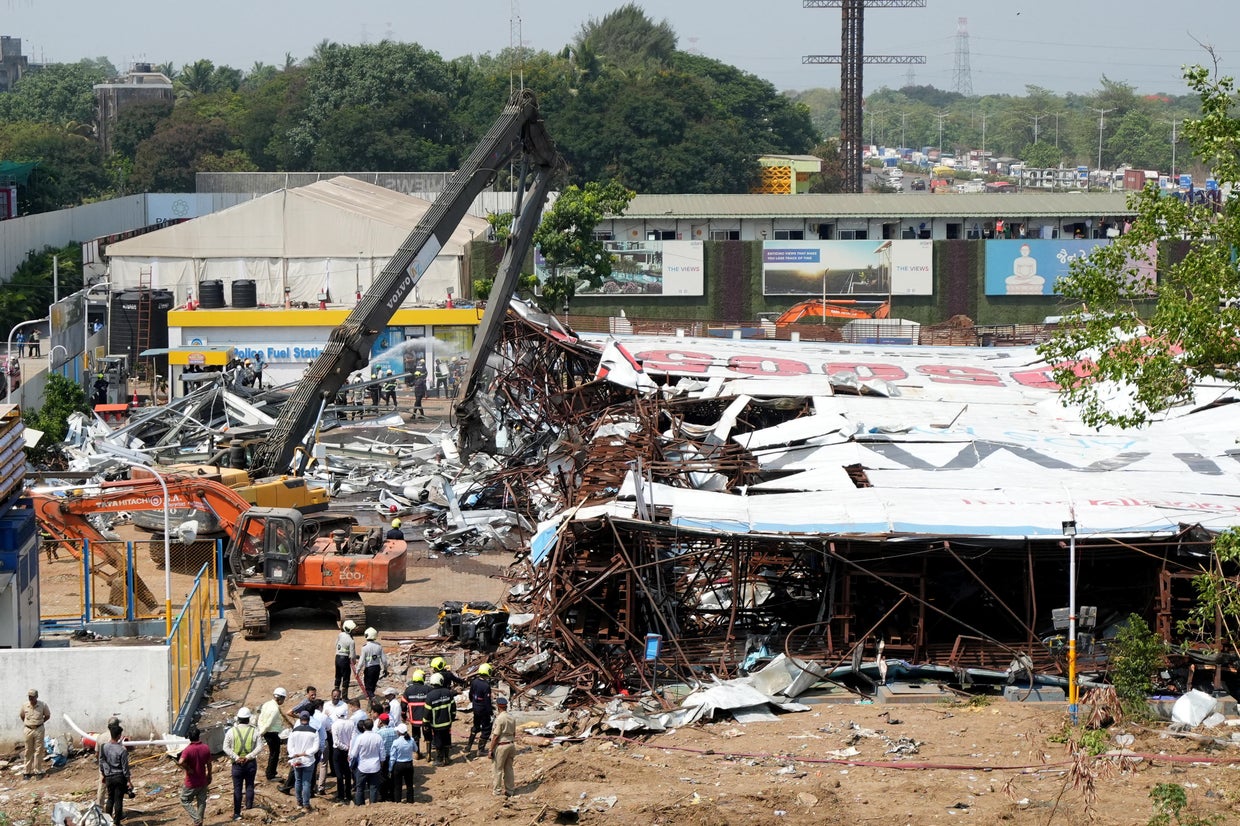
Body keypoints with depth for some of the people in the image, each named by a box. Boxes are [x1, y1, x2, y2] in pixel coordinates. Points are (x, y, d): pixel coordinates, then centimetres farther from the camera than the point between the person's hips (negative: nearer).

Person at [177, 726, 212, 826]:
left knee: (185, 801, 12)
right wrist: (209, 775, 20)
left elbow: (180, 762, -38)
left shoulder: (188, 750, -21)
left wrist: (188, 769, -20)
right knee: (201, 802, 17)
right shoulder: (206, 748, -7)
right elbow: (209, 764, 5)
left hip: (191, 783, -4)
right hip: (203, 782, 4)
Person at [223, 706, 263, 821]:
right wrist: (248, 757, -12)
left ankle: (237, 813, 5)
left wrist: (236, 757, -11)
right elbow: (259, 747, -10)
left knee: (237, 789, 4)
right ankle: (249, 808, 16)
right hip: (251, 763, 1)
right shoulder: (254, 731, -5)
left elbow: (226, 748, -11)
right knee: (250, 786, 15)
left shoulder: (231, 731, -7)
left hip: (237, 764, -1)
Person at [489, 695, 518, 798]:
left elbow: (496, 736, -17)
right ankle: (509, 790, 17)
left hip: (501, 746, -7)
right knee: (509, 769, 13)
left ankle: (496, 790, 5)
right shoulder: (512, 718, 4)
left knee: (497, 769, 2)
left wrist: (491, 750, -12)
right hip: (511, 745, 7)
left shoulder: (500, 719, -18)